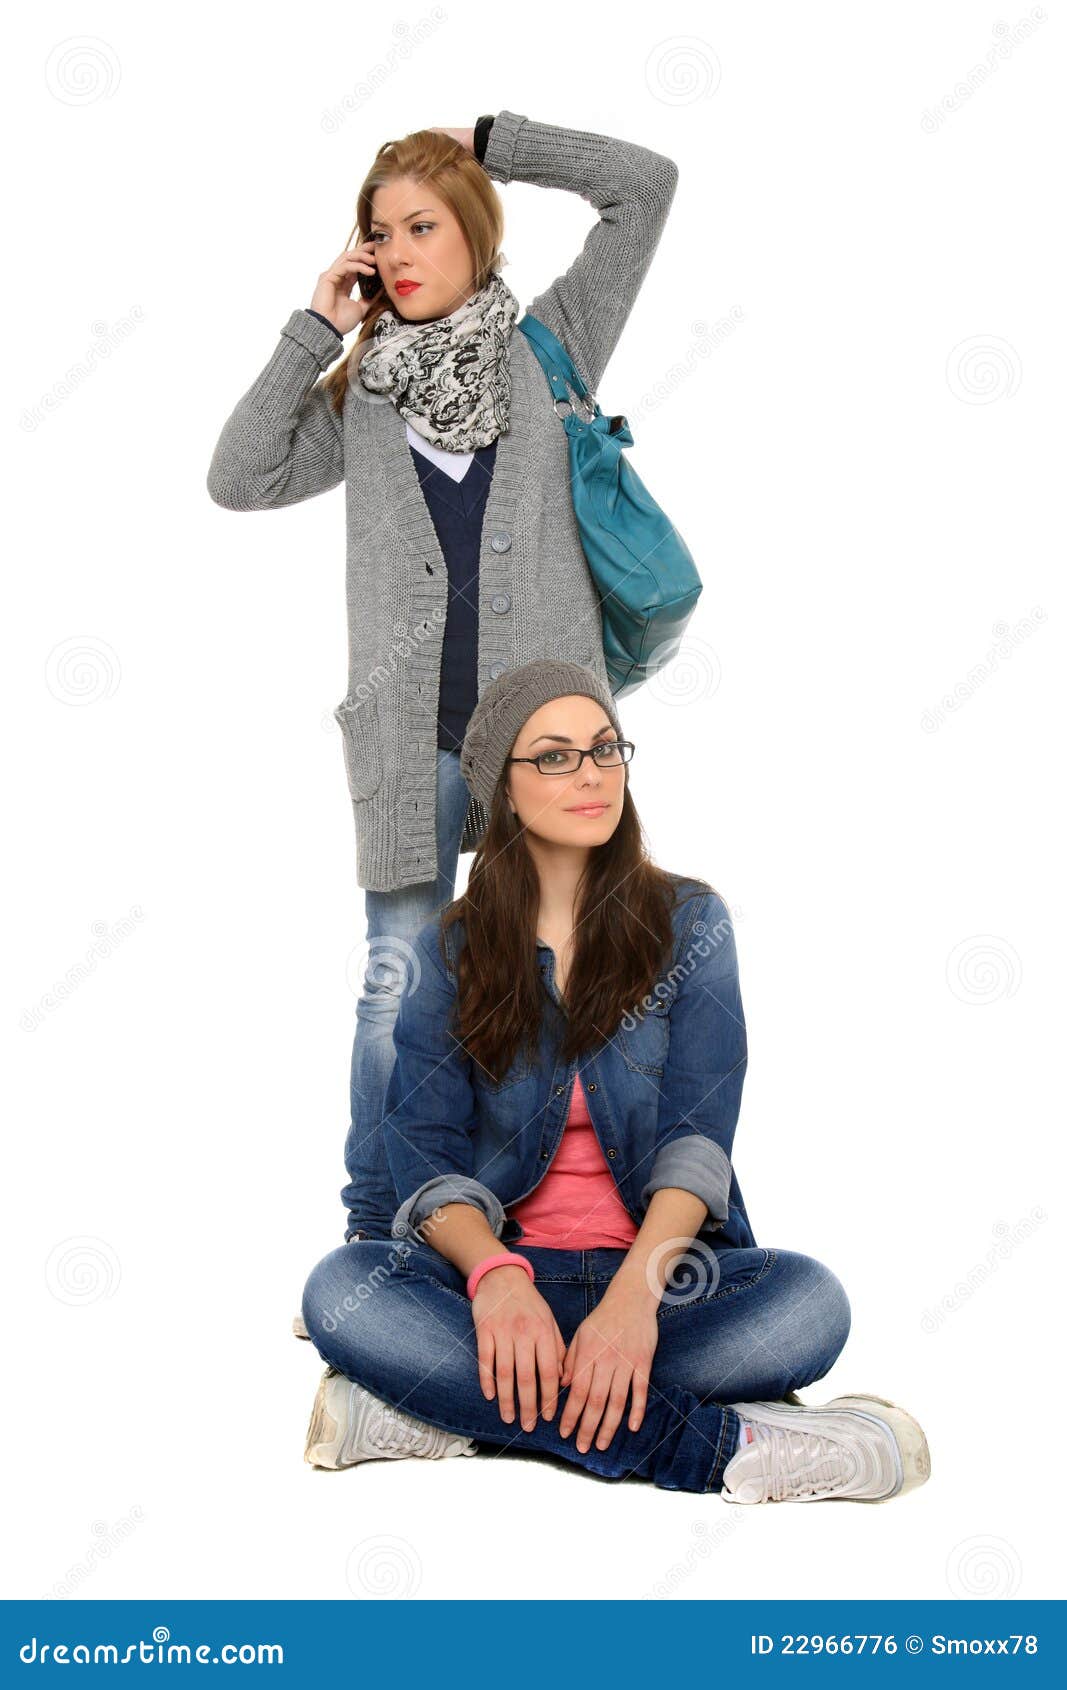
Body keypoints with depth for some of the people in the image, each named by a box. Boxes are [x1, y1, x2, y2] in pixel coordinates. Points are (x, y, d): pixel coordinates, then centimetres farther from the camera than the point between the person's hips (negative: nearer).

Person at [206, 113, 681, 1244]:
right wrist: (315, 330, 0)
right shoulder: (360, 389, 11)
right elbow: (239, 479, -2)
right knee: (397, 982, 6)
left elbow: (645, 183, 4)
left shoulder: (551, 344, 7)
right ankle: (373, 1228, 17)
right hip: (409, 732, 1)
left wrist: (490, 141, 5)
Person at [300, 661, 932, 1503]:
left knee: (809, 1301, -31)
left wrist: (636, 1291, -27)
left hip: (665, 1263, 0)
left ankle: (444, 1406, -29)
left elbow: (696, 1132, -8)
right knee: (342, 1287, -30)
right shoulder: (452, 946, 6)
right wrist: (494, 1275, -27)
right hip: (505, 1263, 1)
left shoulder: (687, 921, 4)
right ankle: (724, 1445, -32)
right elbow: (427, 1148, -4)